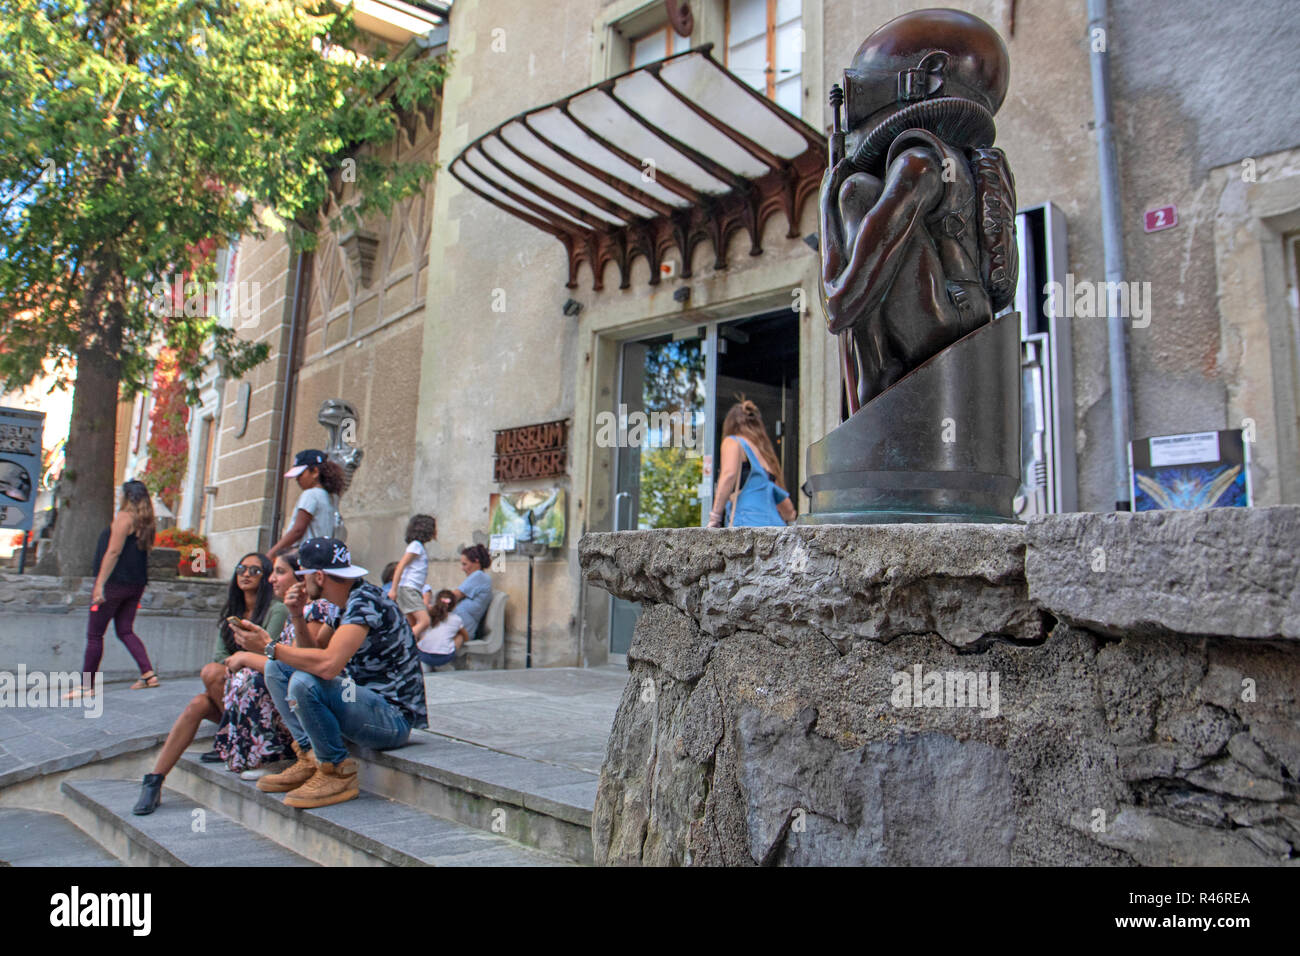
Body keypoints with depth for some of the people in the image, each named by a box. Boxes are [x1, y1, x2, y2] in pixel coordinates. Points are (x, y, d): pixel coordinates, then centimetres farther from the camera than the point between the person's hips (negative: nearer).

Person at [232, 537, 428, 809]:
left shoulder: (364, 602, -20)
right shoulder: (344, 604, 9)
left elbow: (328, 664, -32)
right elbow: (313, 650, 18)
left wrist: (268, 647, -21)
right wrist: (297, 615, 2)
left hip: (394, 718, -10)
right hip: (365, 699, 10)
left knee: (305, 683, -31)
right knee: (277, 668, 9)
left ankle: (338, 774, -10)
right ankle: (310, 759, 6)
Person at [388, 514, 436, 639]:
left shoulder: (420, 547, 20)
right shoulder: (416, 545, -5)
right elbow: (401, 566, -11)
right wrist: (393, 589, -17)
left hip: (415, 591, 9)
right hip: (408, 588, -9)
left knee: (413, 627, 5)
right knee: (424, 621, -19)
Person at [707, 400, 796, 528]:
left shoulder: (733, 442, 10)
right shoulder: (769, 456, 29)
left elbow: (729, 473, -13)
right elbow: (789, 511, 31)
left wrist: (714, 518, -14)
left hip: (749, 528, -7)